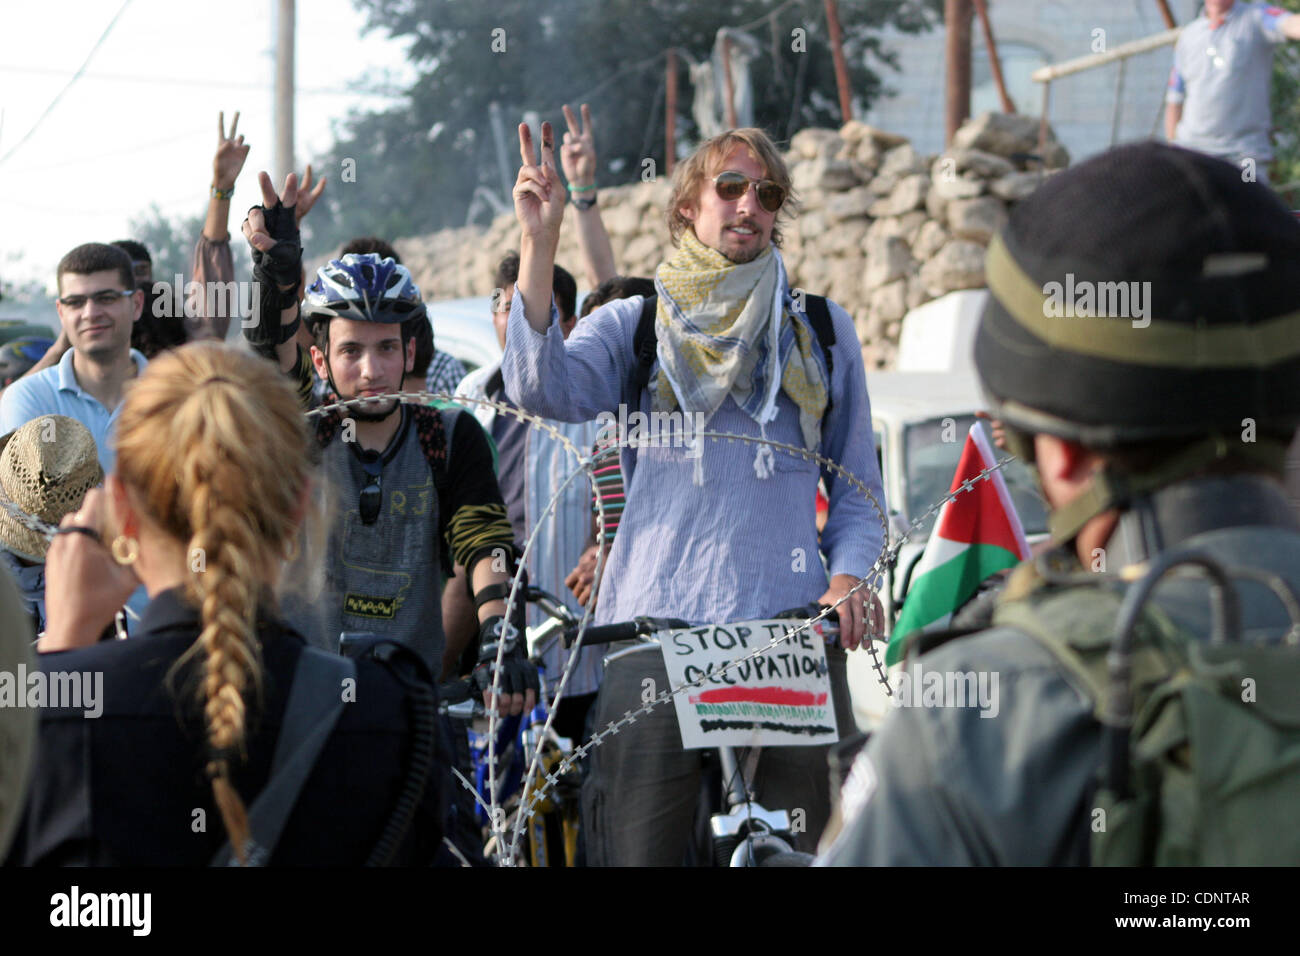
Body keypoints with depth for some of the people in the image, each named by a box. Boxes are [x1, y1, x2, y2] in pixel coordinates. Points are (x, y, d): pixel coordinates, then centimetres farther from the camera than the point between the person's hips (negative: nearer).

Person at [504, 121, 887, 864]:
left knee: (807, 845, -3)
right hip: (656, 624, -1)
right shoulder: (632, 325, 12)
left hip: (792, 629, 2)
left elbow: (858, 485, 18)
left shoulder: (823, 330, 16)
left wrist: (846, 579, -1)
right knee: (640, 848, -5)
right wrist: (540, 242, -15)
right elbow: (544, 389, -9)